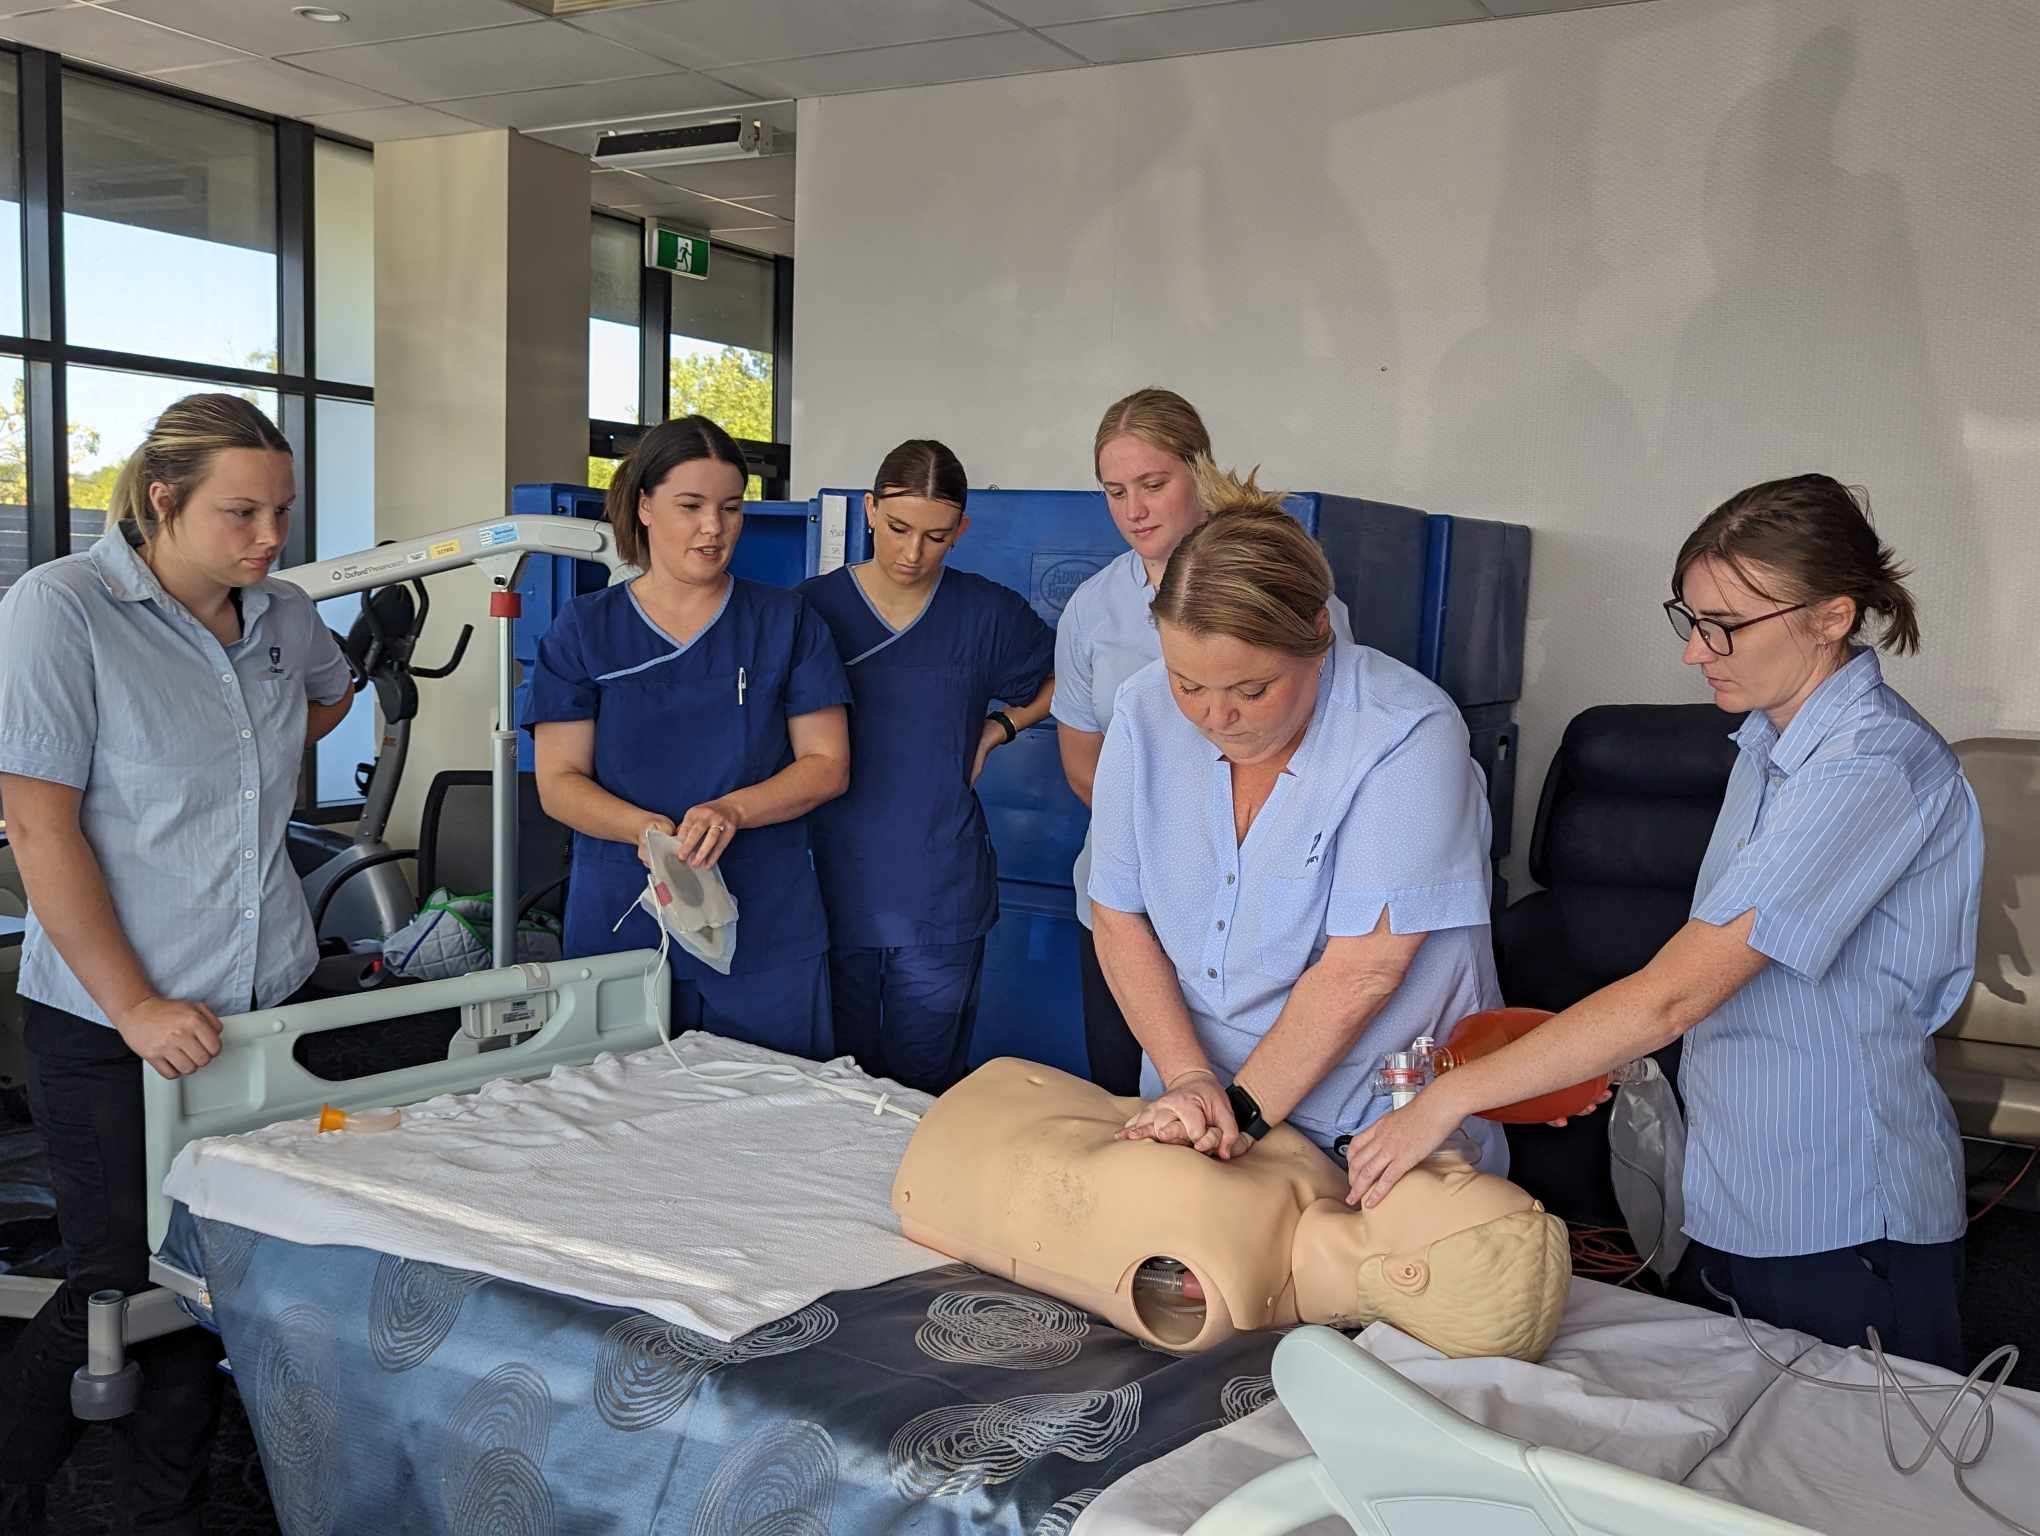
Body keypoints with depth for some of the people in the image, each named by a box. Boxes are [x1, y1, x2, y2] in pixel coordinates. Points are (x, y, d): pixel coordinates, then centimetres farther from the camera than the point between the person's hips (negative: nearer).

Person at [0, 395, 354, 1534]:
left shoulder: (282, 615, 6)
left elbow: (333, 692, 31)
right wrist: (137, 1006, -19)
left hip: (270, 1001, 5)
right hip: (115, 1025, -5)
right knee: (124, 1282, 1)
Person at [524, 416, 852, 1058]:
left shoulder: (787, 621, 5)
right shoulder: (585, 629, 4)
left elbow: (827, 765, 1)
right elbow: (558, 782, 0)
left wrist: (732, 811, -17)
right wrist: (646, 829, -19)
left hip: (768, 933, 1)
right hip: (621, 927, 0)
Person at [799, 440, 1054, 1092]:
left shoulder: (989, 613, 1)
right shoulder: (812, 608, 0)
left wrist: (996, 729, 6)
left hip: (941, 898, 0)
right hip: (835, 888, 0)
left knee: (924, 1092, 6)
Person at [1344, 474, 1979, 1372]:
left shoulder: (1873, 771, -23)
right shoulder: (1771, 743, 7)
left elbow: (1672, 995, -28)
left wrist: (1448, 1098, -27)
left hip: (1846, 1236, -8)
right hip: (1731, 1205, 8)